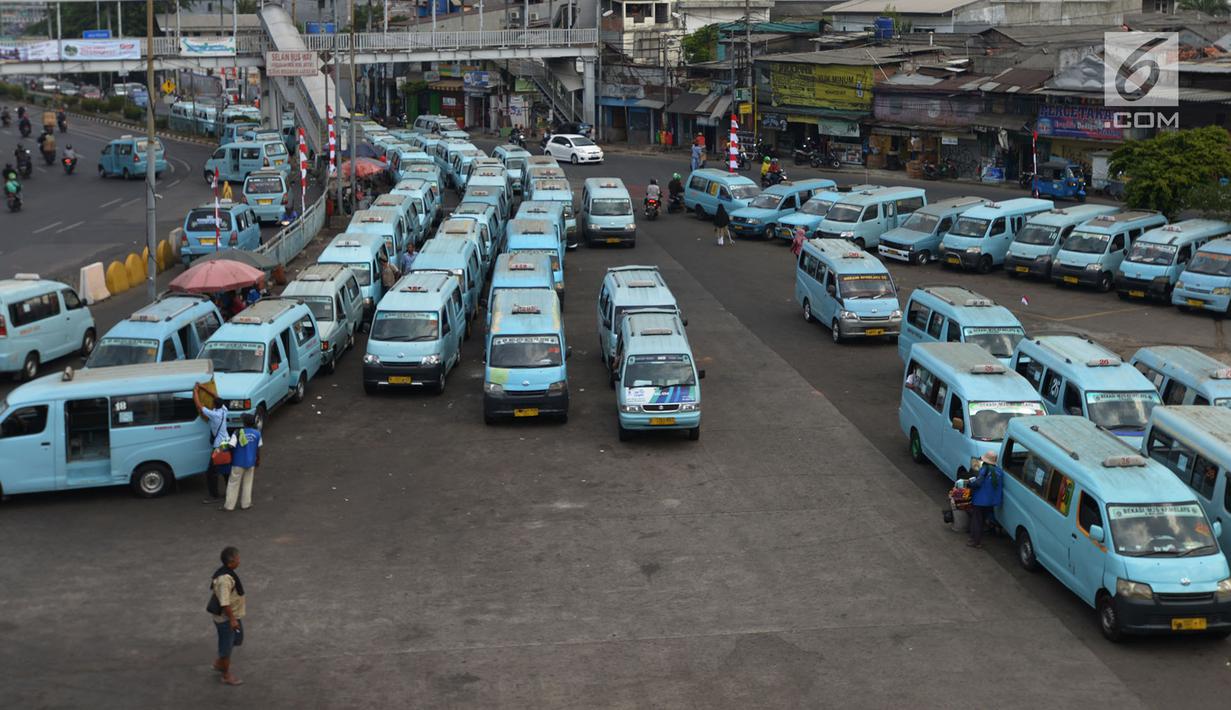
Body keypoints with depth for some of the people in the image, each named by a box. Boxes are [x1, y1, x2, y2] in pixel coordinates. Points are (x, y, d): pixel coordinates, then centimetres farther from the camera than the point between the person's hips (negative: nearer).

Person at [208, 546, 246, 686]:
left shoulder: (227, 573, 2)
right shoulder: (225, 579, -30)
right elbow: (224, 602, -30)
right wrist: (232, 619, -23)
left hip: (234, 614, 10)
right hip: (225, 617, -10)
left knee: (237, 639, 24)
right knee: (227, 645, 6)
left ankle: (219, 663, 41)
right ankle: (226, 676, 22)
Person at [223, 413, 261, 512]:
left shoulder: (238, 433, -15)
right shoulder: (257, 433, -4)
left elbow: (231, 446, -20)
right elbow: (258, 449, 2)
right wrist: (258, 460, 15)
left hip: (238, 463, -3)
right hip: (251, 463, 3)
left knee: (233, 484, 6)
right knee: (247, 483, 17)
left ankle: (229, 506, 9)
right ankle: (245, 504, 22)